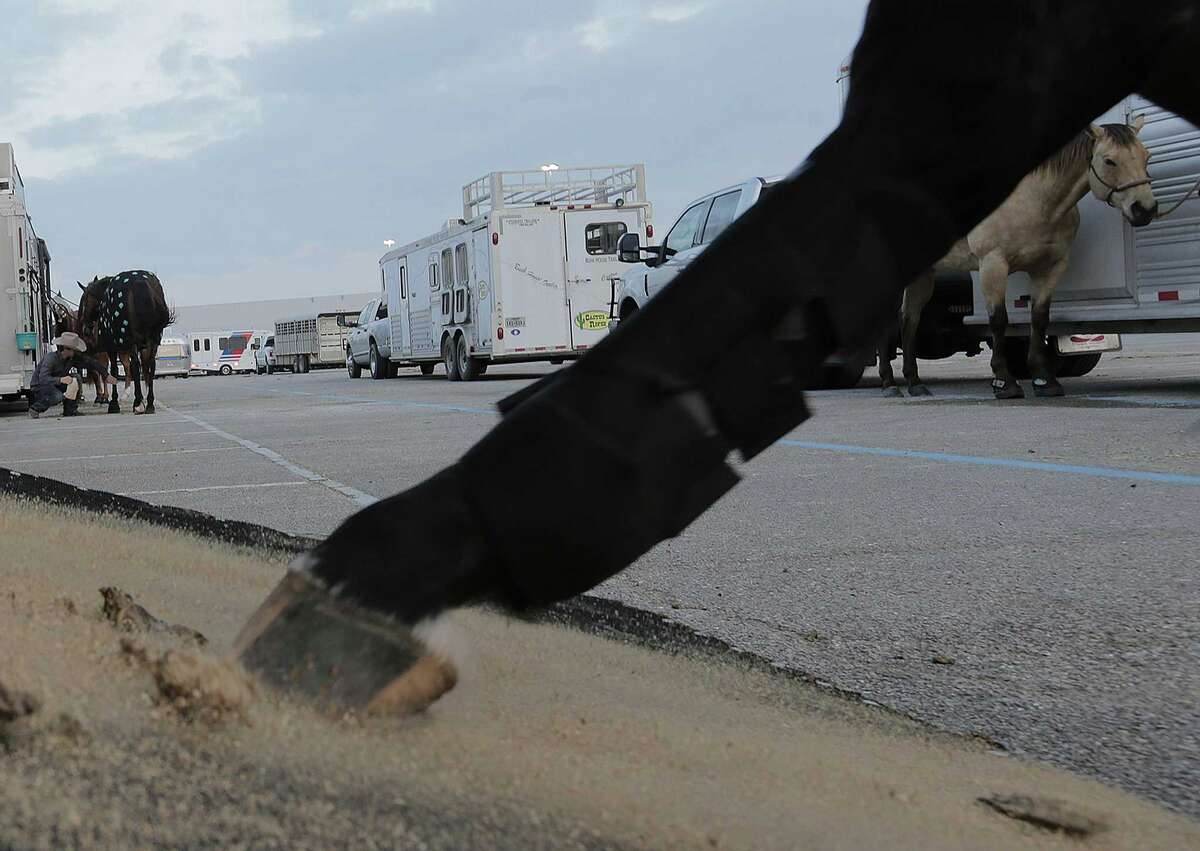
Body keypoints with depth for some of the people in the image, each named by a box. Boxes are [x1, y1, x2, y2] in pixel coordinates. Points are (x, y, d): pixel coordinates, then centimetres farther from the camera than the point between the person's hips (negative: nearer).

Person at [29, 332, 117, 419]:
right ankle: (35, 408, -10)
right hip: (39, 389, -7)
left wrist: (106, 375, -5)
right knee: (58, 396, -35)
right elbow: (43, 379, -40)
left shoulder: (73, 358, -9)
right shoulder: (50, 358, -28)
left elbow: (91, 362, -2)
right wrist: (60, 380, -54)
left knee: (75, 380, -12)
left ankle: (70, 412, -2)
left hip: (56, 386, 7)